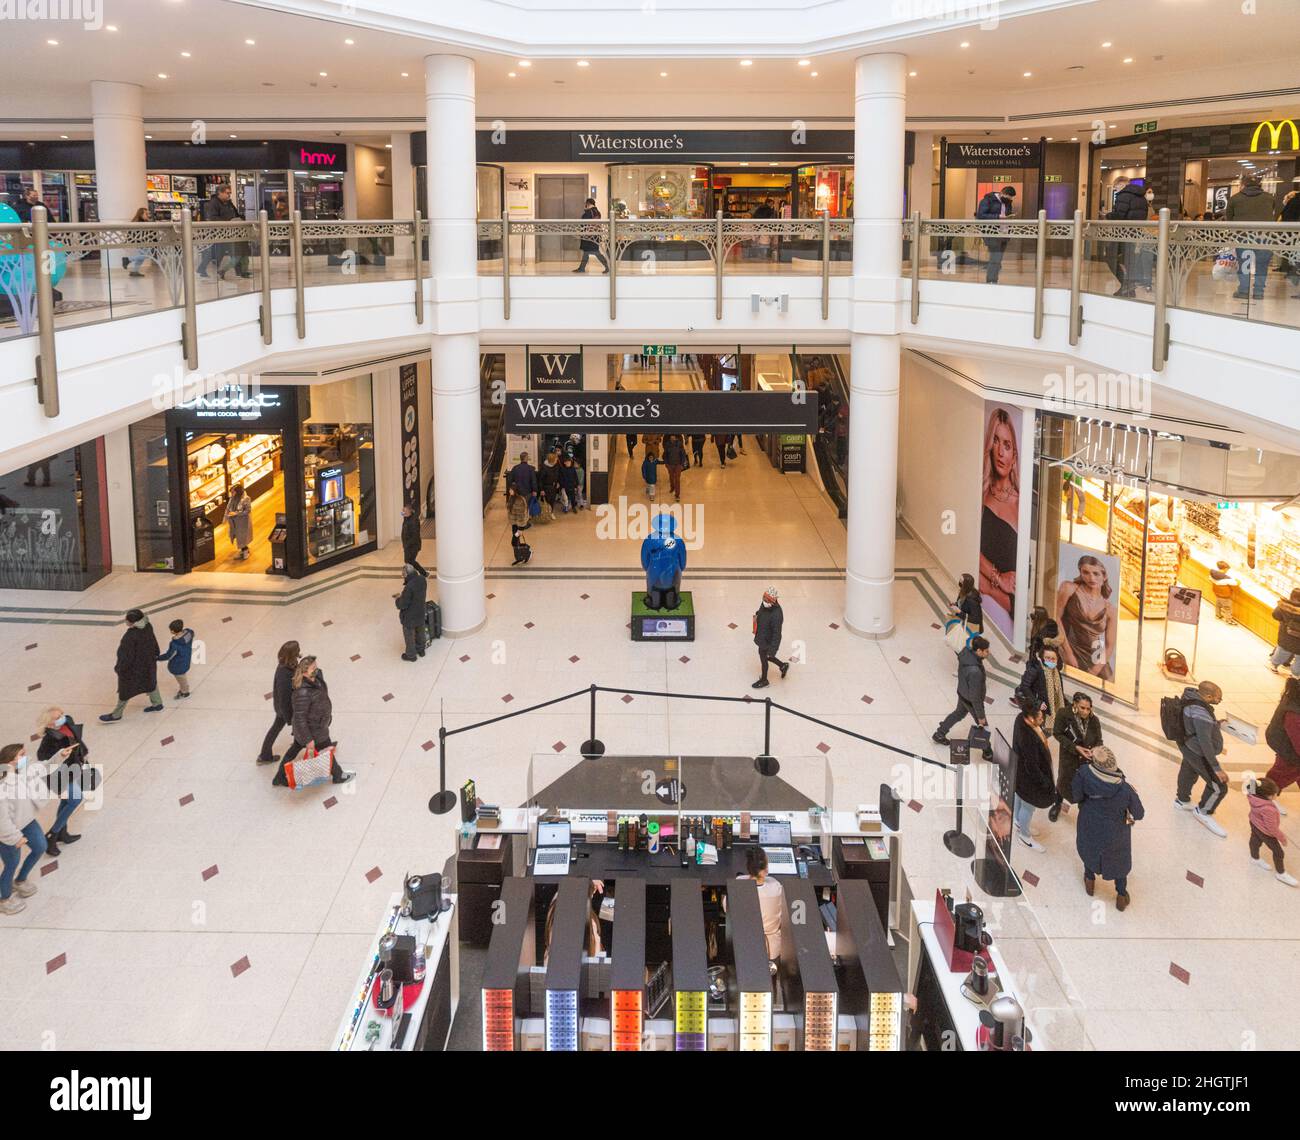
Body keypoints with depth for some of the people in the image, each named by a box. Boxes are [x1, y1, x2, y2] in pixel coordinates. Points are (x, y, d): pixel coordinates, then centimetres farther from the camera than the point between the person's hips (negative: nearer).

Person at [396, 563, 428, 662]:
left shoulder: (409, 587, -38)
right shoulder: (422, 579, -15)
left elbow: (402, 605, -27)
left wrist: (399, 599, -7)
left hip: (410, 616, -7)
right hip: (421, 613, 7)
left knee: (409, 635, 18)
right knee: (420, 632, 28)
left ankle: (411, 655, 37)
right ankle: (421, 650, 49)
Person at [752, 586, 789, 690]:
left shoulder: (776, 615, -37)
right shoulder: (764, 603, -14)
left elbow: (777, 634, -30)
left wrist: (772, 650, -27)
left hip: (767, 641, -7)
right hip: (761, 637, 7)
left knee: (763, 659, 17)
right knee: (764, 656, 27)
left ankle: (763, 681, 44)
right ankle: (783, 666, 49)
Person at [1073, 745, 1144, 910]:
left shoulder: (1084, 774, -33)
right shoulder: (1125, 789, -33)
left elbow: (1075, 797, -21)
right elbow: (1139, 814, -19)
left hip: (1089, 827, 1)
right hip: (1115, 833, -1)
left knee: (1088, 849, 35)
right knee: (1119, 860, 28)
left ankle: (1090, 880, 59)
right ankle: (1121, 896, 48)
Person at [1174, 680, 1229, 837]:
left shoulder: (1191, 695, -11)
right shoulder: (1200, 713, -38)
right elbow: (1205, 743, -36)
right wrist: (1217, 769, -32)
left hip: (1188, 746, 10)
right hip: (1198, 754, -10)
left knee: (1188, 773, 32)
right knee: (1219, 787, 3)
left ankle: (1182, 800, 57)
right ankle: (1204, 812, 27)